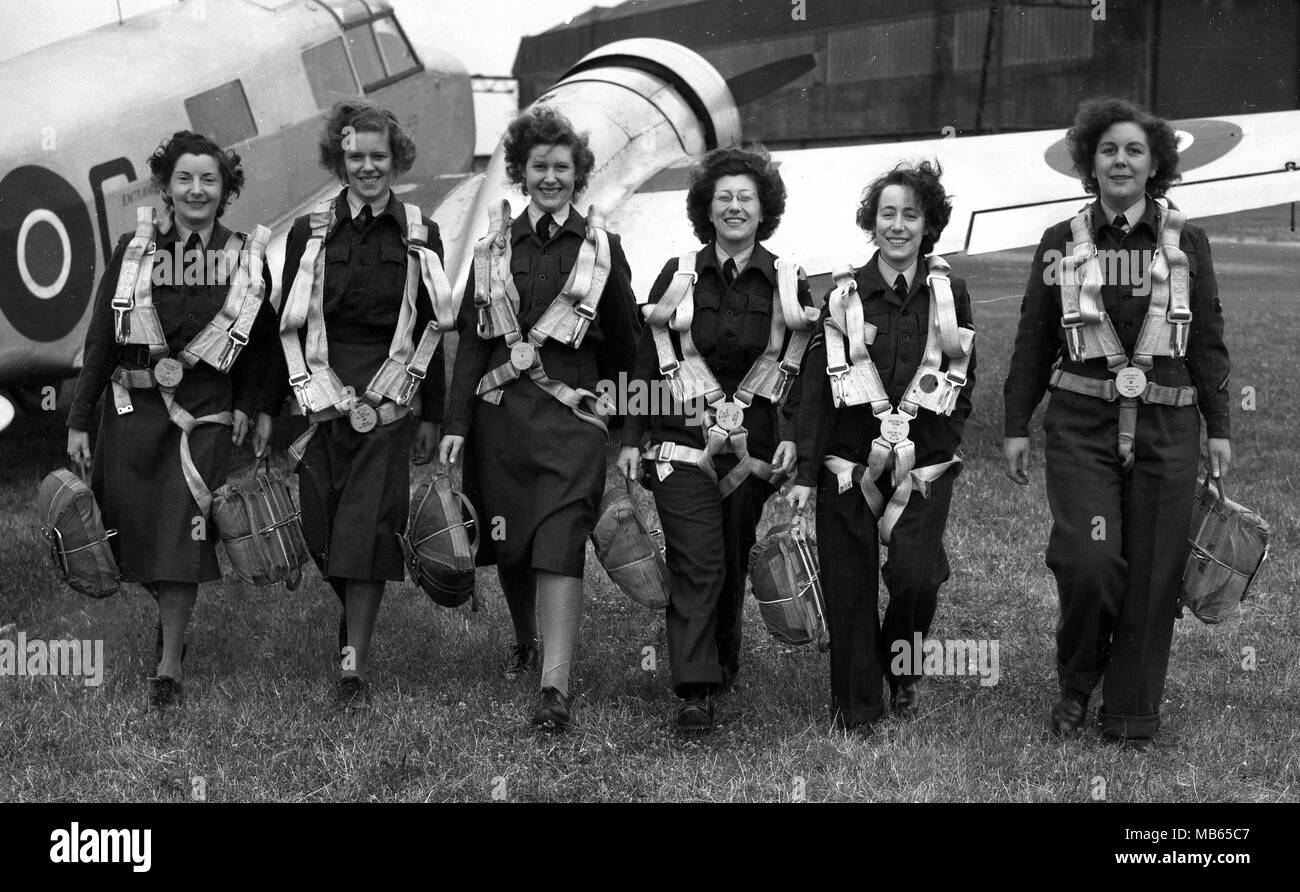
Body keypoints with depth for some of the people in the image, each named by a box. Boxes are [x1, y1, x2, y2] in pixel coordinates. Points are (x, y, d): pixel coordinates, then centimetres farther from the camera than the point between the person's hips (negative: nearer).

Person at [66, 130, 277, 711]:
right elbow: (100, 339, 2)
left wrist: (250, 403, 4)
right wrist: (79, 420, 0)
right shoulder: (133, 251, 1)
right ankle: (170, 611, 36)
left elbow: (262, 342, 12)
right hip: (132, 408, 1)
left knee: (183, 531, -8)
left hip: (206, 414, -1)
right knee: (133, 528, 6)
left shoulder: (245, 259, 2)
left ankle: (170, 661, 1)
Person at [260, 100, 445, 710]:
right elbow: (286, 323, 8)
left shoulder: (420, 236, 5)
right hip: (322, 397, 2)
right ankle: (356, 626, 28)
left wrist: (432, 415, 4)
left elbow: (431, 331, 7)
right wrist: (268, 408, 5)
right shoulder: (310, 233, 7)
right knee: (322, 523, 3)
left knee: (369, 527, -8)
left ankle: (355, 663, -3)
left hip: (390, 401, -1)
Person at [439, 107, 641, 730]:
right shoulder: (495, 250, 10)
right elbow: (471, 341, 6)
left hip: (570, 413, -3)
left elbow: (624, 342, 10)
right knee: (508, 538, 12)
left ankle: (555, 684, -18)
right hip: (500, 412, 3)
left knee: (560, 541, -14)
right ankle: (525, 640, 39)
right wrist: (456, 424, -1)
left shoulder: (602, 249, 6)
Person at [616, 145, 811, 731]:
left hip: (754, 448, 2)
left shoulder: (788, 286, 6)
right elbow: (647, 362, 6)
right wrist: (631, 439, 2)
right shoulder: (677, 277, 4)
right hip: (682, 441, -1)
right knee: (697, 563, -11)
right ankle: (695, 690, -10)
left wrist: (791, 436, -6)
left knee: (733, 564, 9)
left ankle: (722, 665, 30)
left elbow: (804, 372, 7)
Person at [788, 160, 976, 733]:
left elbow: (963, 380, 11)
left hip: (924, 467, 0)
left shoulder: (949, 294, 6)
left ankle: (902, 668, 15)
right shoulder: (845, 294, 4)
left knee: (915, 575, -15)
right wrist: (805, 471, -3)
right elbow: (816, 386, 2)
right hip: (848, 460, 0)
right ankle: (856, 709, 14)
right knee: (849, 588, 0)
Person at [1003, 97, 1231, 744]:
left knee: (1152, 574, 2)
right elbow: (1032, 343, 9)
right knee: (1090, 559, -14)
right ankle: (1075, 686, 12)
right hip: (1081, 424, -1)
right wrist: (1016, 426, 7)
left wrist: (1218, 427, 7)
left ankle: (1132, 716, 15)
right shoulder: (1061, 242, 5)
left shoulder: (1186, 242, 6)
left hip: (1167, 428, 1)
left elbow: (1207, 342, 10)